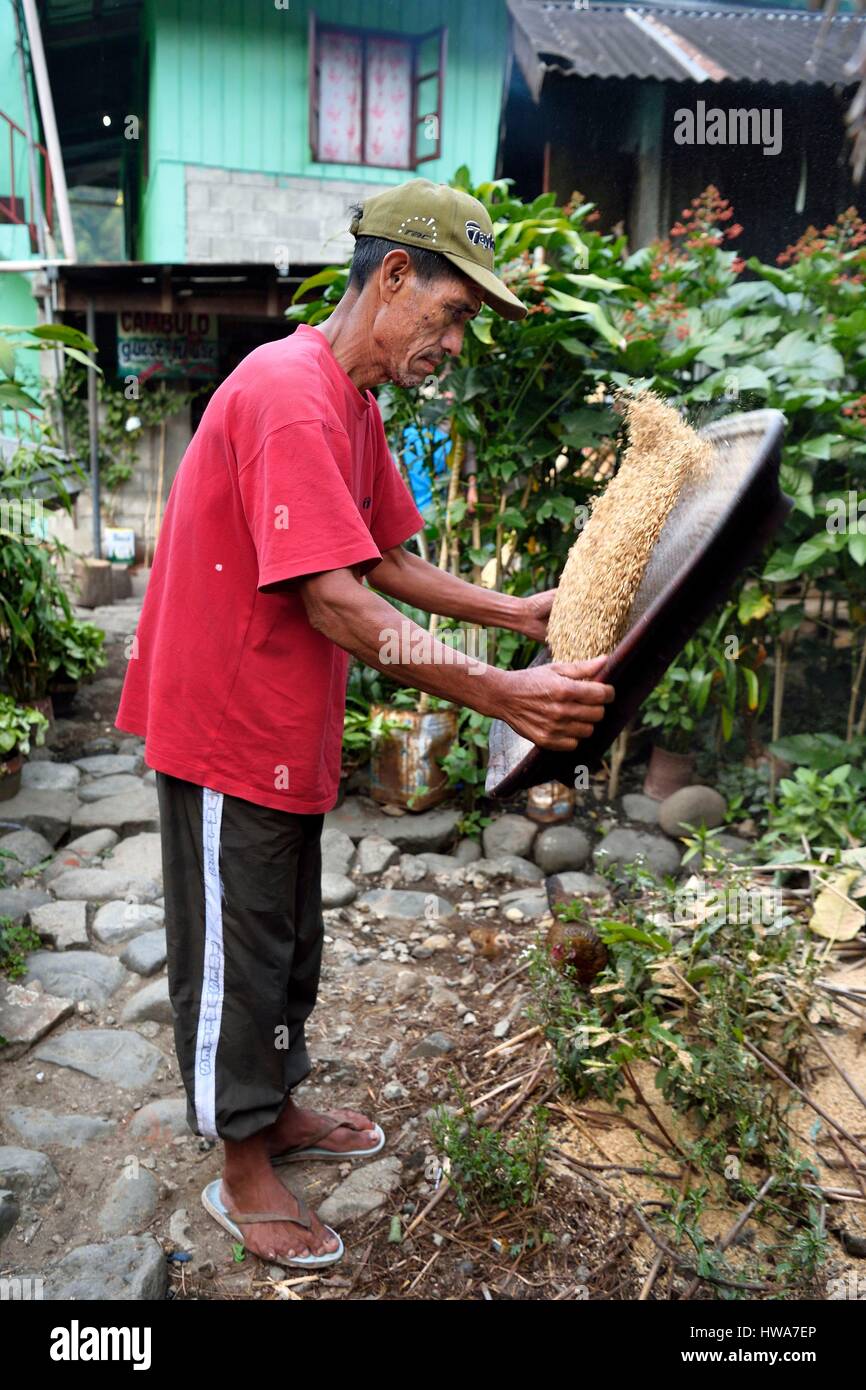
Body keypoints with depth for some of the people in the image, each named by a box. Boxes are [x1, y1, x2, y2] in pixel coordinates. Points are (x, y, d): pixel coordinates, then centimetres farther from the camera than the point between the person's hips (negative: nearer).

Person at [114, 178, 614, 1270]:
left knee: (288, 939, 21)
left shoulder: (354, 404, 10)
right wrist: (499, 693, -32)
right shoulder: (288, 397, -23)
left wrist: (514, 614, 2)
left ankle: (277, 1111, 42)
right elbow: (336, 605, -29)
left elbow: (385, 563, 12)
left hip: (286, 729, 10)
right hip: (226, 727, -10)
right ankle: (244, 1175, 26)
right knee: (237, 950, 6)